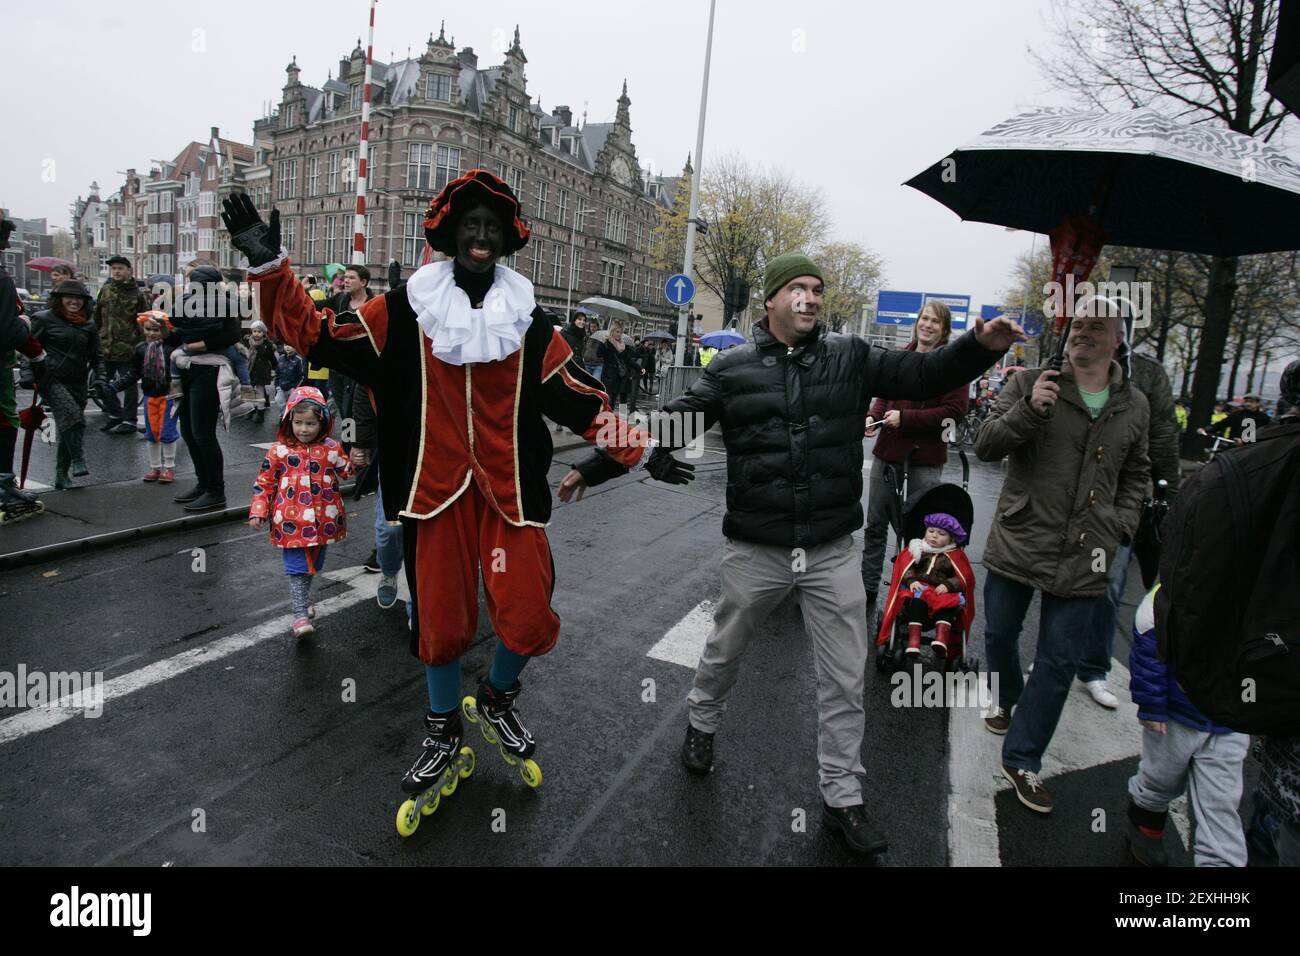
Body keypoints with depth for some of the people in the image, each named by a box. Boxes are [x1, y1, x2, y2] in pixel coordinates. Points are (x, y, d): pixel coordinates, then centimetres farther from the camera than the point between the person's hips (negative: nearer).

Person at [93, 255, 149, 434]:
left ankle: (129, 421, 11)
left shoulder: (137, 294, -3)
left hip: (128, 349, -5)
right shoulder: (105, 290, 10)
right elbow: (96, 317, 16)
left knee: (129, 385, 2)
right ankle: (115, 414, 28)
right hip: (105, 346, 5)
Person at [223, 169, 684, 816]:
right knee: (440, 619, 8)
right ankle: (443, 733, 36)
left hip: (508, 492, 1)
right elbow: (313, 333, 1)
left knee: (528, 620, -5)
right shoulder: (404, 311, -1)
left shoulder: (528, 322, 3)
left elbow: (582, 402, 5)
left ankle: (496, 698, 30)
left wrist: (640, 453, 3)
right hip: (438, 491, 0)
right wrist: (268, 264, -10)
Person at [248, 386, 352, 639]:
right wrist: (258, 512, -3)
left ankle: (302, 598, 42)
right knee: (297, 568, -5)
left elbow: (348, 471, 5)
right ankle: (301, 615, -3)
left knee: (314, 566, 18)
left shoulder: (331, 448, 1)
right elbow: (264, 483, 3)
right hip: (292, 522, -2)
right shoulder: (279, 451, -2)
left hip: (322, 521, 3)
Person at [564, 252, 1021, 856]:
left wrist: (980, 347, -22)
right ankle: (702, 724, 51)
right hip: (754, 550, -1)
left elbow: (922, 375, -3)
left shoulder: (851, 358, 1)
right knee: (723, 651, 20)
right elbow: (668, 426, -2)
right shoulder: (732, 368, -3)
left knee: (845, 680, 10)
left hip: (832, 552, 2)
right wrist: (594, 467, -3)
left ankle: (842, 799, 30)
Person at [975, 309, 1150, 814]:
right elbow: (985, 445, -10)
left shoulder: (1135, 405, 8)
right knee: (999, 635, 16)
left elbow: (1136, 474, 21)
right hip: (1016, 542, -2)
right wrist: (1028, 410, -26)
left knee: (1060, 661, 5)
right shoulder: (1029, 383, -4)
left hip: (1083, 557, 2)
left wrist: (1122, 524, 5)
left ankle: (1022, 759, 19)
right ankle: (1007, 698, 47)